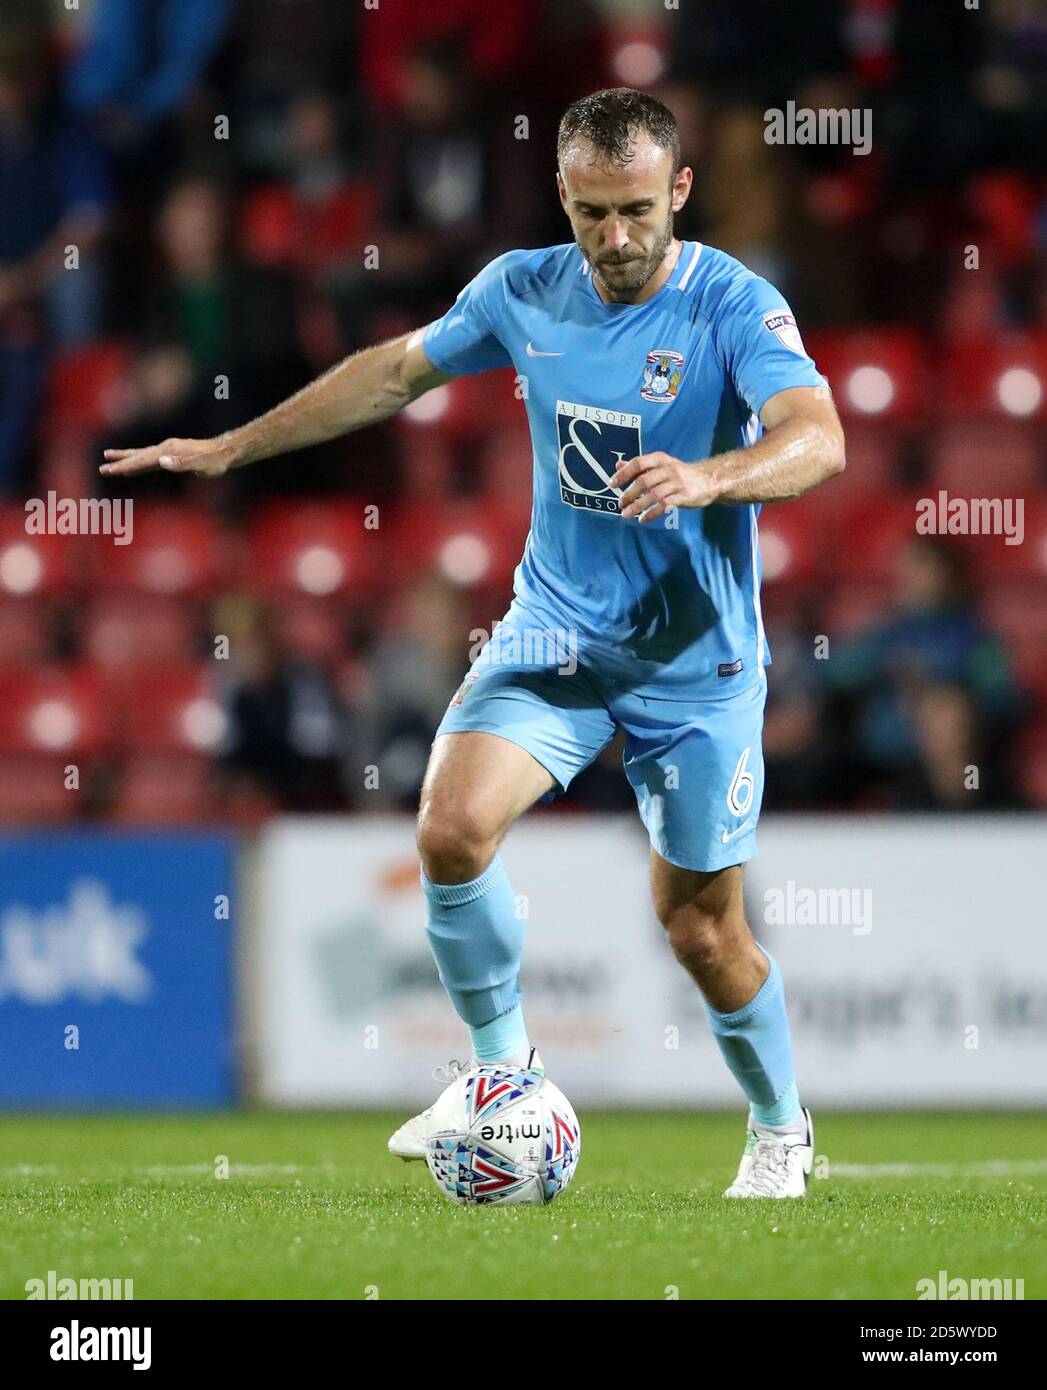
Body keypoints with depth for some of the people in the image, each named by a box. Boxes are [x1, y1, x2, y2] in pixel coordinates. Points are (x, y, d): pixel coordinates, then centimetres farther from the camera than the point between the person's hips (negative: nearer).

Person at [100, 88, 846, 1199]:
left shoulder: (736, 307, -17)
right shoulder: (523, 290, -2)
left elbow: (818, 442, -34)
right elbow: (399, 368, 15)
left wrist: (703, 478, -53)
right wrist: (232, 448, 17)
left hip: (696, 659, -3)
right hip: (553, 627, 3)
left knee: (700, 929, 2)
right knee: (452, 826, -21)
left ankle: (780, 1129, 30)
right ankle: (502, 1066, 1)